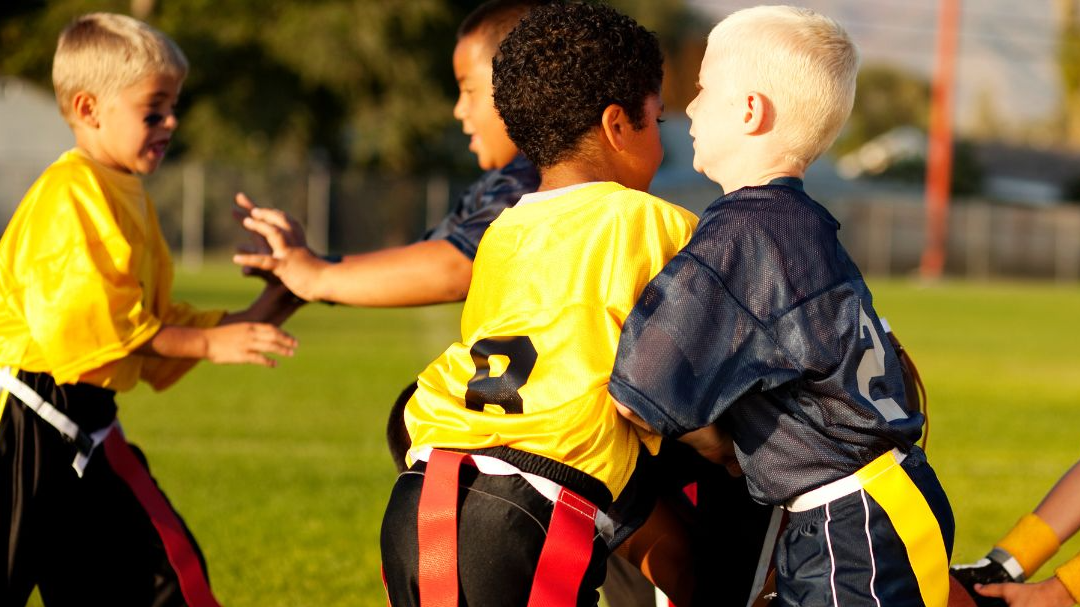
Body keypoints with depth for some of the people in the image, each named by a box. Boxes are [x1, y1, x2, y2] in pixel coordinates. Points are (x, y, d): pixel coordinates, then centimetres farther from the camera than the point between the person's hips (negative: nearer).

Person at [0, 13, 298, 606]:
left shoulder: (129, 200, 16)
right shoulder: (69, 194, -15)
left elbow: (154, 323, 20)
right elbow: (77, 319, -24)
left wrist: (261, 315, 9)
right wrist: (207, 342, -20)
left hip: (84, 425, 10)